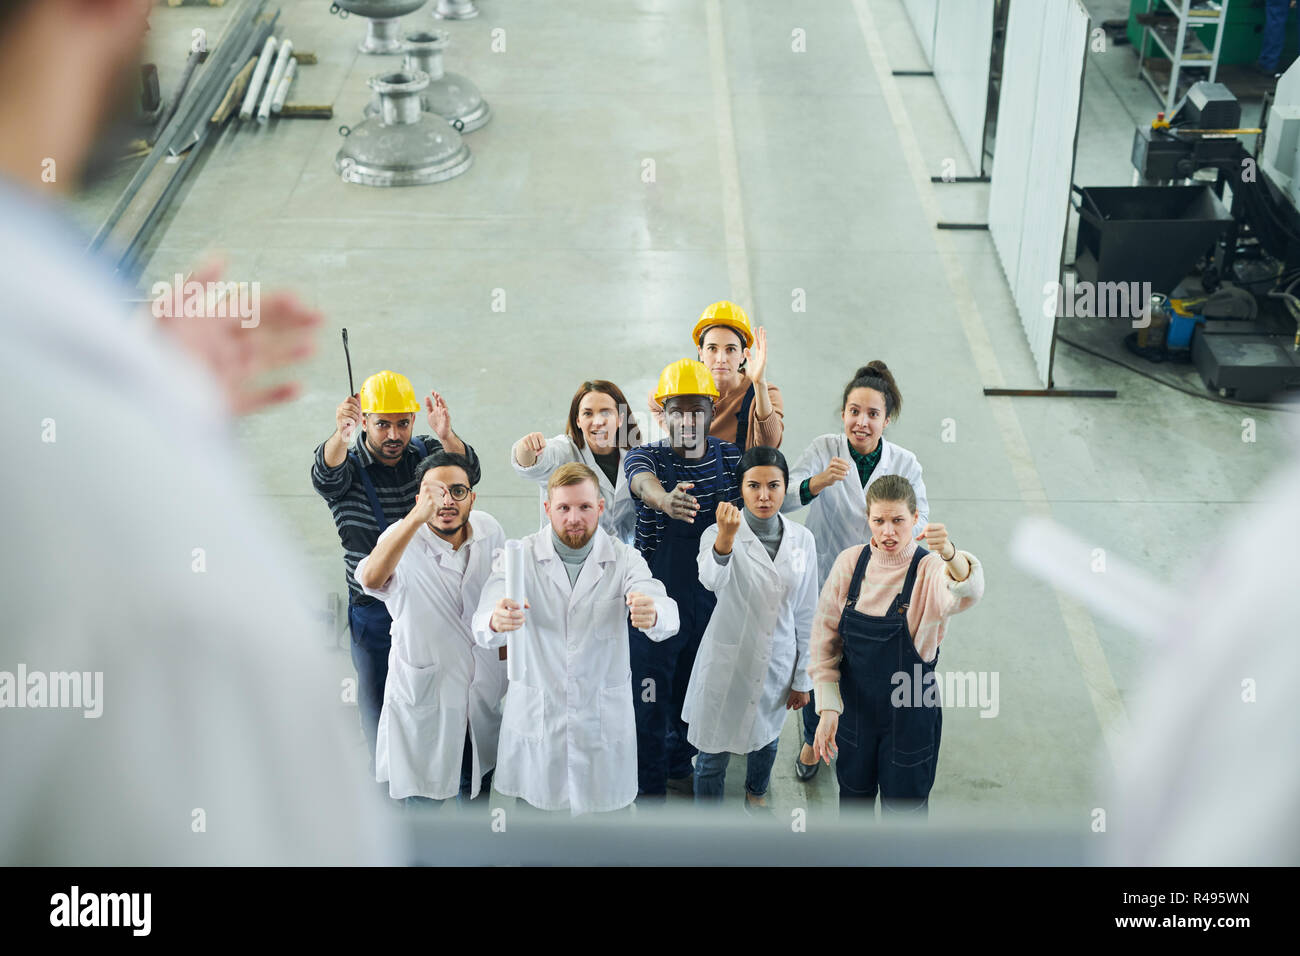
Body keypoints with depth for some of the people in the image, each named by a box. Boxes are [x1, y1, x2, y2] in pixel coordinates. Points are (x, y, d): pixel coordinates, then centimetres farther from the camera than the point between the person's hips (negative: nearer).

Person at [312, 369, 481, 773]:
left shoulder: (426, 453, 0)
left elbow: (467, 474, -19)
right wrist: (339, 437, -55)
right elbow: (326, 476, -30)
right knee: (380, 713, 6)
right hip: (375, 613, -2)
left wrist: (446, 436, -43)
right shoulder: (350, 468, -7)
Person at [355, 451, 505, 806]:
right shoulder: (404, 541, -23)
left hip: (484, 693, 5)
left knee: (478, 790, 22)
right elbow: (371, 578, -48)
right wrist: (417, 517, -59)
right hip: (424, 694, -4)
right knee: (423, 800, 8)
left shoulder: (489, 530, -6)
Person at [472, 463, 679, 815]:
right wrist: (496, 620, -45)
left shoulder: (623, 558, -2)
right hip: (535, 717, 0)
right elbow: (485, 618, -19)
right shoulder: (522, 557, -4)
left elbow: (666, 614, -20)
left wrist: (652, 614, -46)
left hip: (603, 720, 1)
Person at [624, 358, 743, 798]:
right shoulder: (646, 457, -14)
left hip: (711, 597, 4)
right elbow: (644, 484, -36)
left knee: (695, 688, 20)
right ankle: (651, 785, 20)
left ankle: (680, 766, 42)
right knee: (652, 694, 3)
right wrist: (665, 500, -58)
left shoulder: (731, 457, 1)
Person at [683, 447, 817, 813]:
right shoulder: (718, 534, -16)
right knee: (713, 754, 8)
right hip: (727, 664, -4)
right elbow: (712, 580, -40)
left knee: (766, 740, 26)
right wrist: (725, 539, -60)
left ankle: (755, 795, 55)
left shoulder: (802, 539, -4)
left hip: (776, 665, 4)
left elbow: (806, 613, 3)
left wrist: (803, 677, 6)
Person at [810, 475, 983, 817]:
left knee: (904, 806, 10)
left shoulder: (930, 569, -17)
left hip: (909, 713, -3)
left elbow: (967, 592, -42)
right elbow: (825, 636, -1)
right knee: (853, 792, 22)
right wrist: (828, 708, -7)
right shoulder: (850, 562, -7)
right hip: (854, 708, 3)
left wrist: (950, 554, -64)